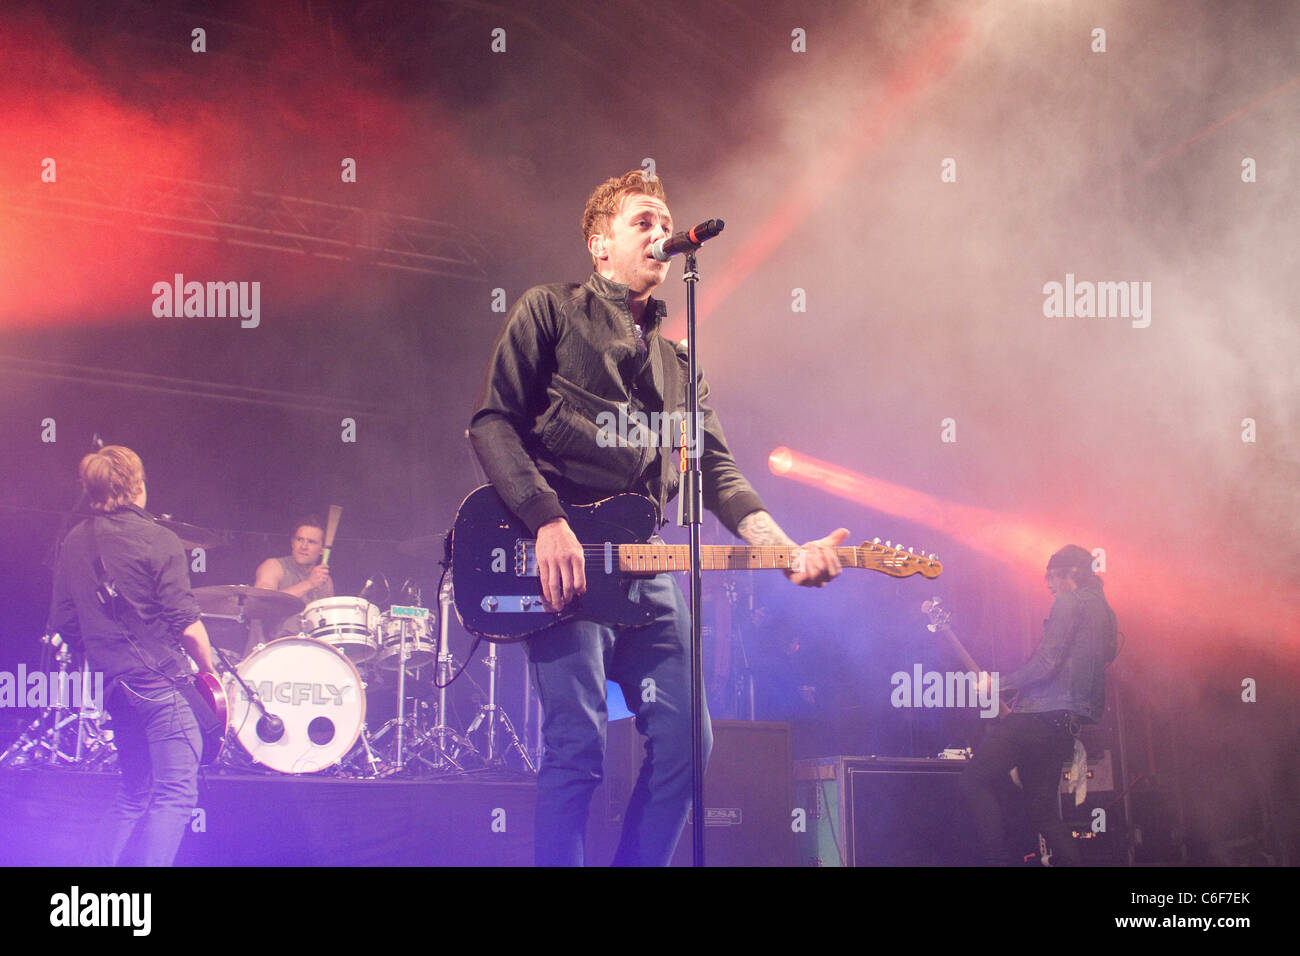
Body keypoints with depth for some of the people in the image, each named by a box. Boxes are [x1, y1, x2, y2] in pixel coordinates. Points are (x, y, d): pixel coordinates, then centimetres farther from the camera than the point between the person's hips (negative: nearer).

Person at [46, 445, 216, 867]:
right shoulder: (157, 540, -10)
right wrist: (210, 673, 0)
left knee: (134, 793, 19)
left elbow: (63, 626, 13)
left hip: (109, 686, 7)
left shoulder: (73, 543, 9)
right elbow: (186, 626, -13)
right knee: (176, 793, -4)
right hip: (157, 681, -7)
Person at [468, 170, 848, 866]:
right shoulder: (550, 312, 8)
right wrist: (548, 522, -16)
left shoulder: (676, 358, 25)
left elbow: (714, 470, 15)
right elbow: (492, 421, -3)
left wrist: (787, 551, -2)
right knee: (578, 744, -14)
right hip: (561, 554, -6)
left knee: (684, 741, 0)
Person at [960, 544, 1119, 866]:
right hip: (1066, 723, 9)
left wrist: (999, 684, -7)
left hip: (1040, 714, -9)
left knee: (975, 781, -5)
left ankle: (998, 859, -14)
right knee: (1042, 805, 14)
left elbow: (1046, 663, -16)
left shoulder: (1069, 603, -7)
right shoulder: (1105, 612, 21)